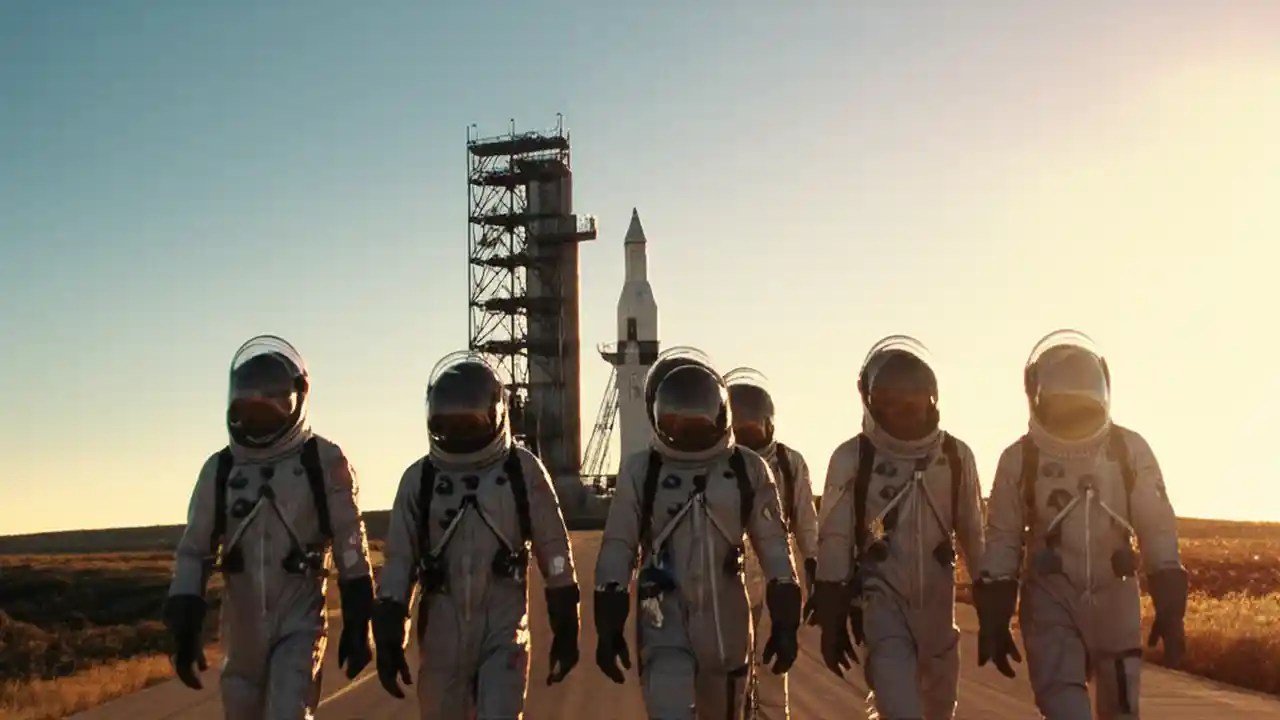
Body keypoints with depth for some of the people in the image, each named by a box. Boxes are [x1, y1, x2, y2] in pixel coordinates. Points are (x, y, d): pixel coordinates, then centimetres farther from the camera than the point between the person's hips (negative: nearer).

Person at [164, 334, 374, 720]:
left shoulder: (324, 461, -7)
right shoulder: (220, 469, 2)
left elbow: (351, 545, -4)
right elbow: (194, 550, 5)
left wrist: (358, 623, -5)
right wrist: (184, 626, -2)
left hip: (300, 623, -4)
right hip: (242, 626, 4)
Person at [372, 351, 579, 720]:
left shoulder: (524, 471, -3)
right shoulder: (420, 479, 2)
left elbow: (554, 554, 0)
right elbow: (399, 561, 4)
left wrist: (566, 629, 1)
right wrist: (388, 638, 0)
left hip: (504, 629, -2)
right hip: (443, 631, 2)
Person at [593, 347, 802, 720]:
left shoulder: (748, 469, -1)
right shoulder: (640, 470, -5)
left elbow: (773, 546, 2)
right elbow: (618, 547, -1)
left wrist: (785, 622, -1)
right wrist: (608, 627, -4)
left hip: (726, 622, 2)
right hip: (664, 622, -2)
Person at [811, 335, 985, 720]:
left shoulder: (956, 455, -1)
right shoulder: (852, 458, -9)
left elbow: (973, 535, 7)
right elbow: (834, 541, -6)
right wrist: (831, 620, -6)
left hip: (937, 599, 3)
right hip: (881, 596, -3)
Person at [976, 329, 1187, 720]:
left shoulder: (1130, 450, -5)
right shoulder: (1020, 459, -6)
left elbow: (1157, 529, -1)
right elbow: (1002, 538, -2)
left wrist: (1169, 606, -6)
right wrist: (993, 617, -6)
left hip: (1114, 597, 2)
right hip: (1051, 599, -1)